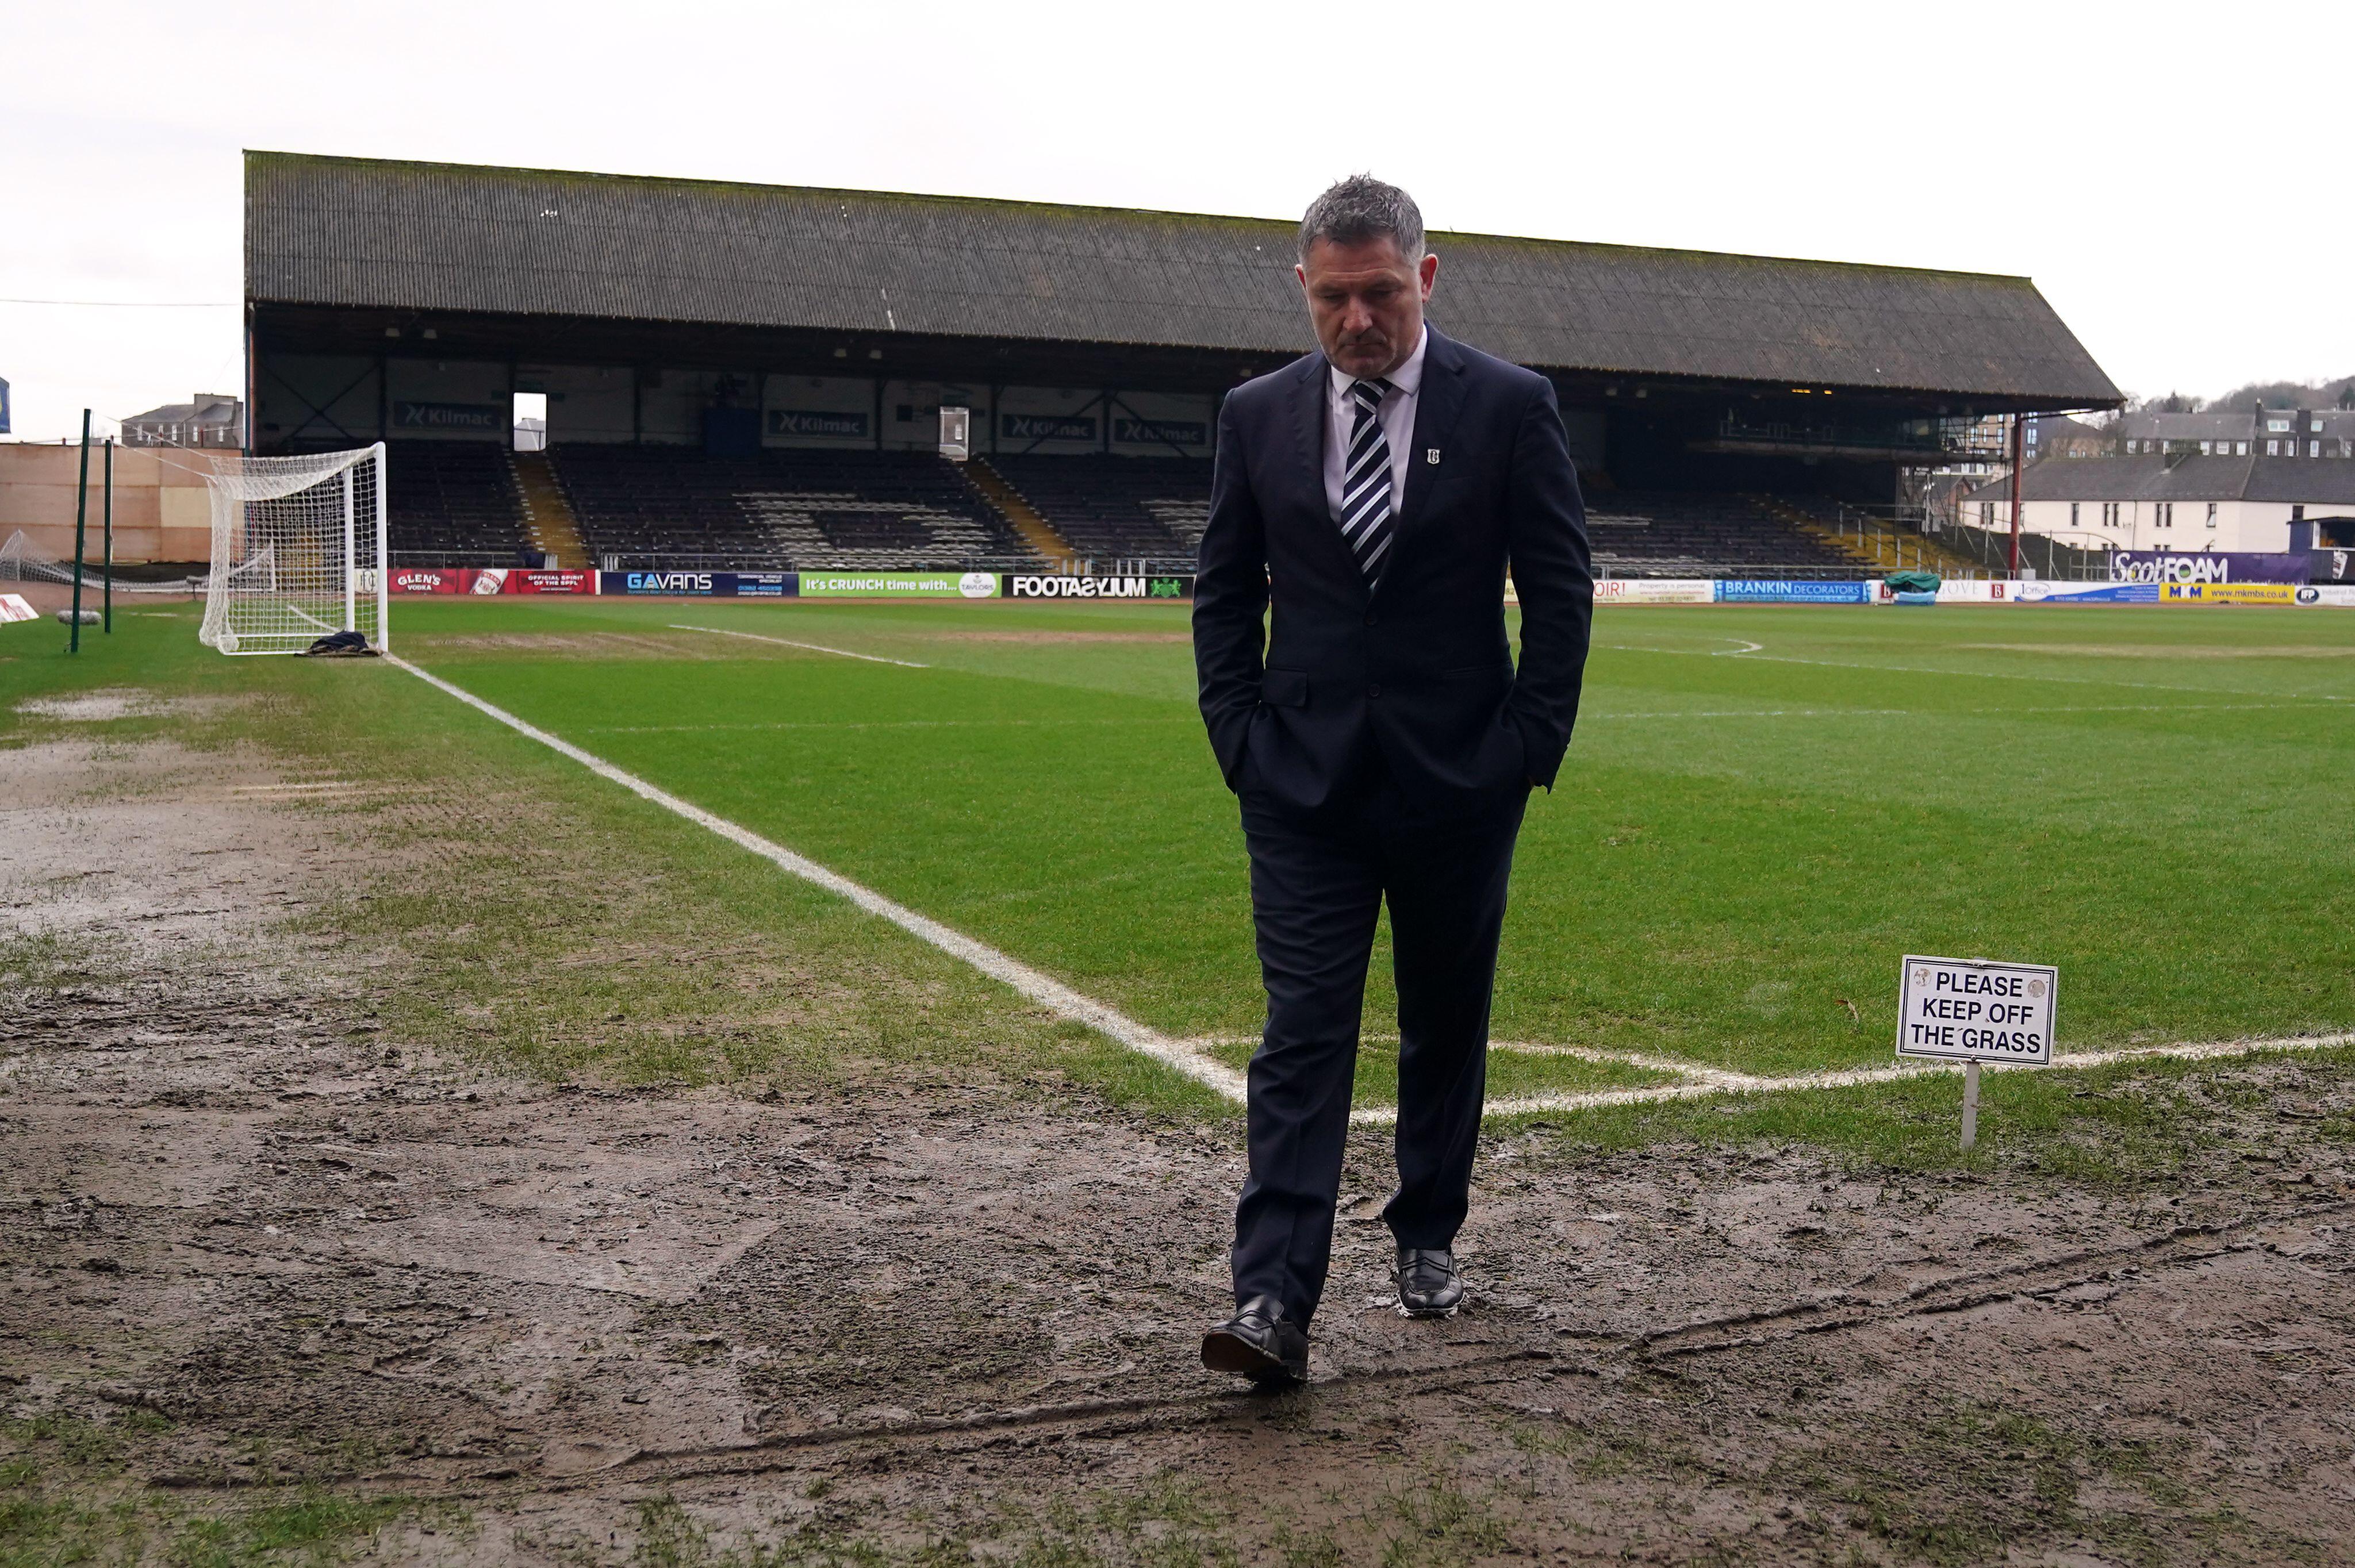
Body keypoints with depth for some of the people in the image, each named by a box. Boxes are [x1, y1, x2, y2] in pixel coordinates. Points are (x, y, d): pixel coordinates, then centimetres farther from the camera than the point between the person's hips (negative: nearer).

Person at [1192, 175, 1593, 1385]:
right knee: (1302, 1034, -7)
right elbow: (1224, 594, 9)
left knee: (1446, 1026, 13)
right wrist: (1241, 738, -1)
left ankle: (1428, 1238, 33)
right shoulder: (1258, 415, 4)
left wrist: (1533, 744, -6)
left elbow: (1560, 589, 0)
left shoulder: (1510, 407, -2)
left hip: (1459, 783, 0)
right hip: (1304, 782, 1)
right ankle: (1274, 1305, -10)